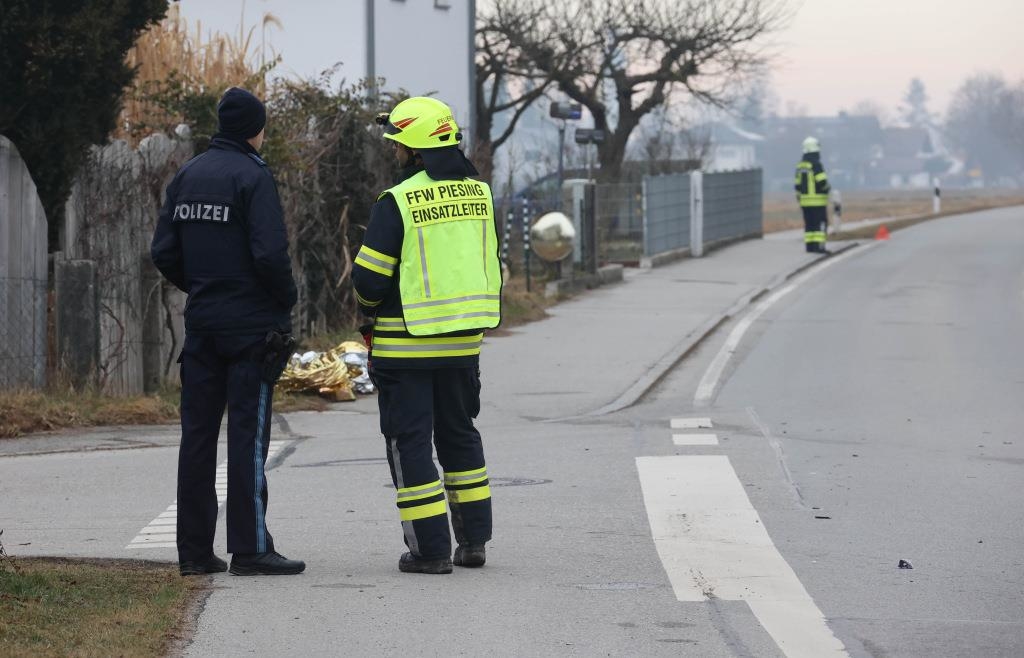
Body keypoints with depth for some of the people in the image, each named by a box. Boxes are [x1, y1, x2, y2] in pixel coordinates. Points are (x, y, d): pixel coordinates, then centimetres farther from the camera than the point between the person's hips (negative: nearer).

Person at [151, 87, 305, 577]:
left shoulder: (186, 177, 9)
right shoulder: (253, 177, -12)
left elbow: (164, 252, 8)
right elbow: (270, 252, -20)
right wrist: (286, 300, -4)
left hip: (202, 323, 6)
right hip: (252, 324, -6)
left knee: (197, 433, 8)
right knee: (248, 434, -4)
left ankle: (194, 550, 9)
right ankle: (250, 549, -5)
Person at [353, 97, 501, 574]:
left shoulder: (398, 202, -15)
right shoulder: (478, 193, 4)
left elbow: (370, 279, -13)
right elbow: (489, 265, 11)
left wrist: (371, 307, 8)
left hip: (406, 344, -6)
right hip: (464, 340, 6)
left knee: (410, 440, 2)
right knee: (458, 432, 19)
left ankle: (429, 548, 1)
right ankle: (473, 540, 21)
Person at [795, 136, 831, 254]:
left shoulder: (800, 166, 9)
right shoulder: (816, 165, -14)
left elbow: (798, 186, 12)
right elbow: (822, 182, -20)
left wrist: (799, 200, 18)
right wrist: (826, 188, 2)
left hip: (805, 200, 7)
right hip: (818, 201, -7)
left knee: (809, 224, 10)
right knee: (820, 223, -6)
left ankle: (810, 245, 7)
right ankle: (818, 246, -13)